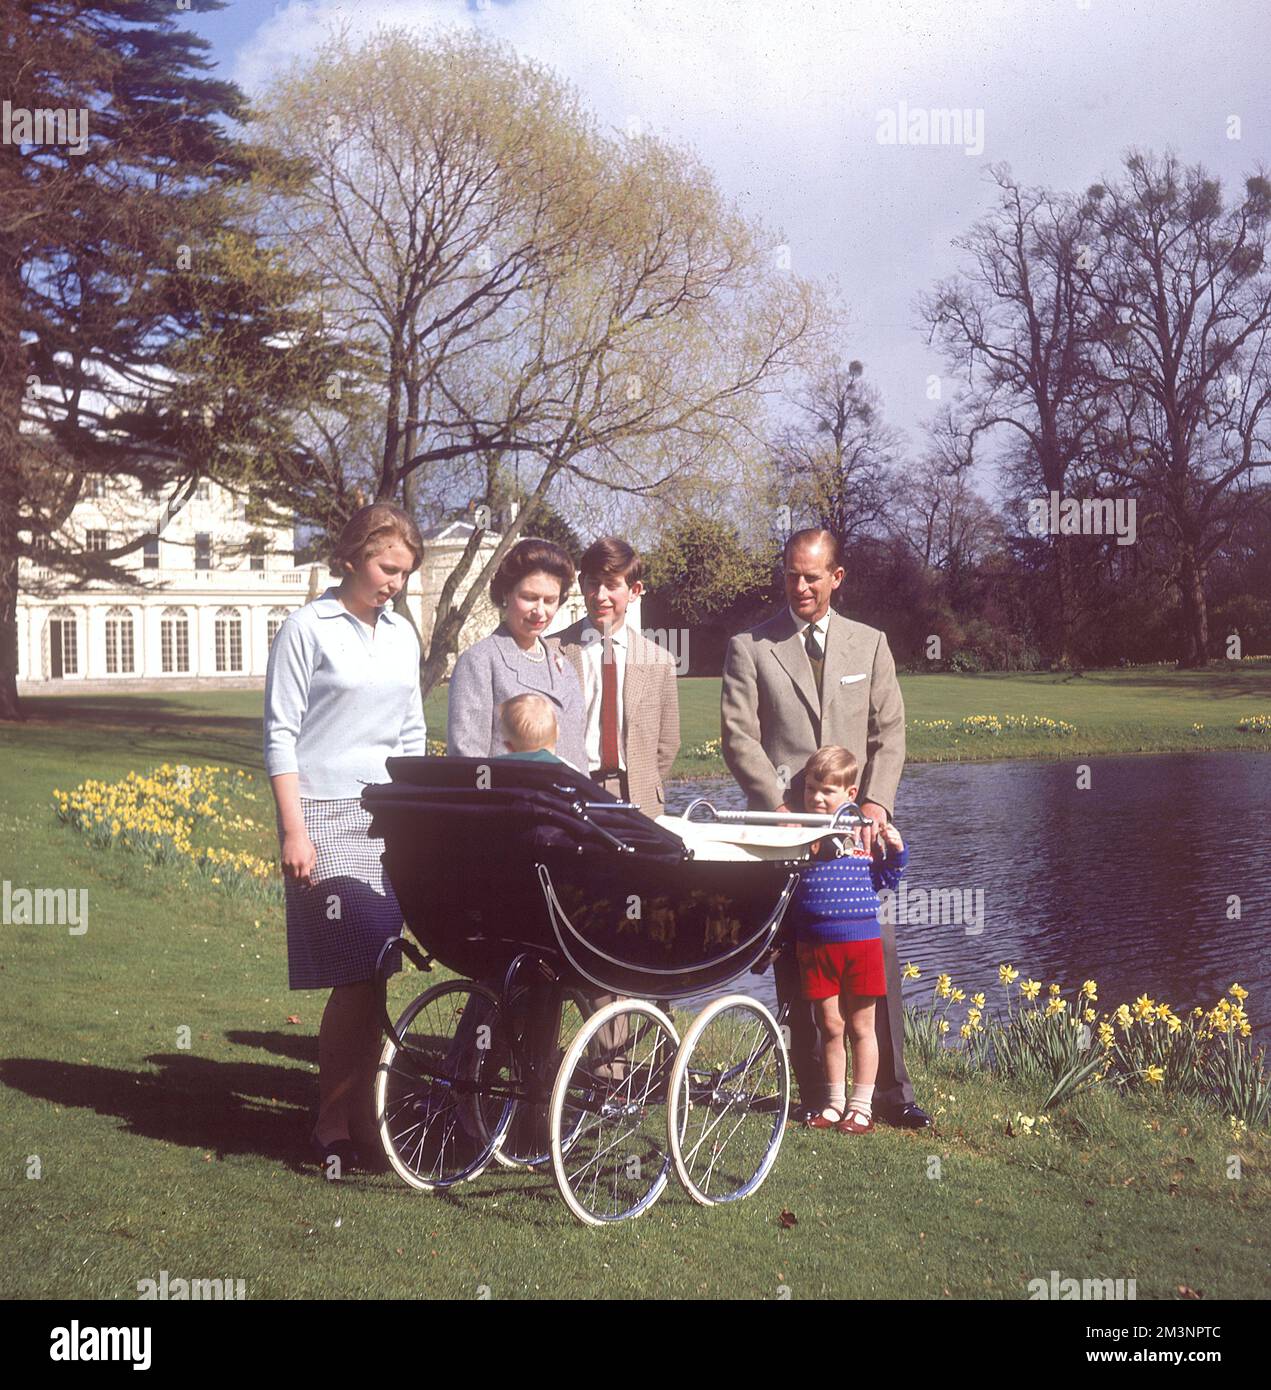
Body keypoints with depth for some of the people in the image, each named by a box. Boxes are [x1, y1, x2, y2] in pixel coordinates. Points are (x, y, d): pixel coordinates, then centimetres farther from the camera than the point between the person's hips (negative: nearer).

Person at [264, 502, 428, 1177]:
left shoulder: (402, 634, 15)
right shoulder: (308, 627, -2)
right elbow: (280, 735, -5)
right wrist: (294, 831, -12)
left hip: (391, 817, 5)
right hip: (328, 816, -5)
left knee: (374, 974, 2)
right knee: (355, 976, -9)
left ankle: (361, 1115, 12)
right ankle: (335, 1125, 2)